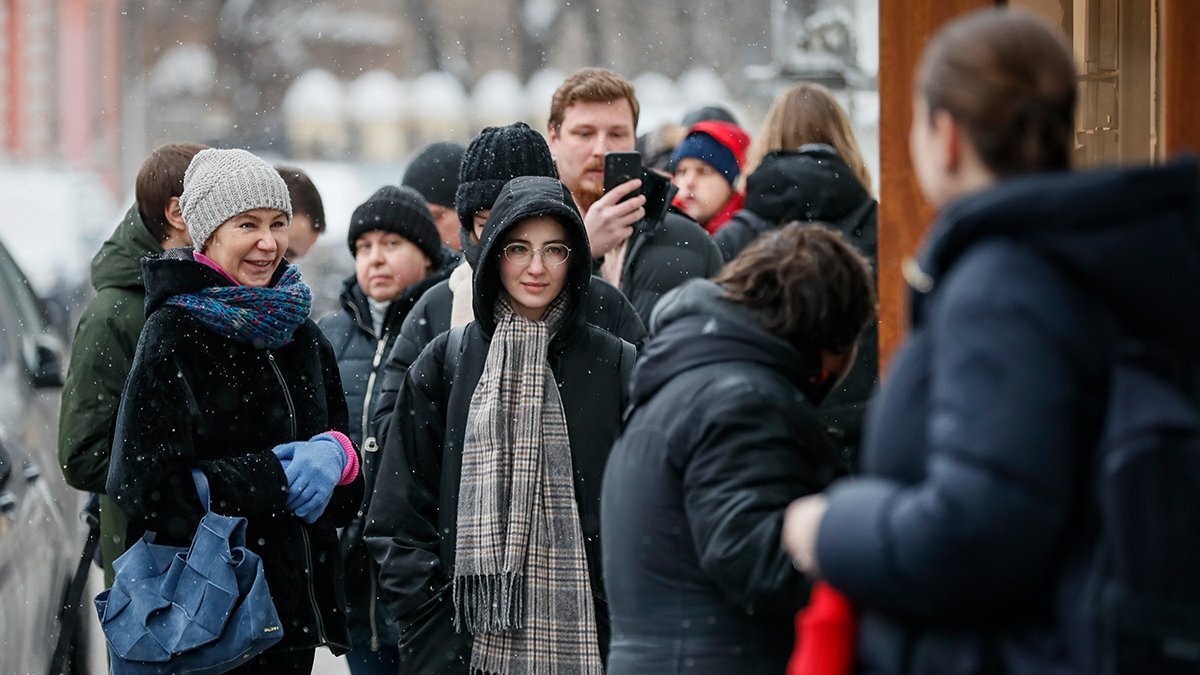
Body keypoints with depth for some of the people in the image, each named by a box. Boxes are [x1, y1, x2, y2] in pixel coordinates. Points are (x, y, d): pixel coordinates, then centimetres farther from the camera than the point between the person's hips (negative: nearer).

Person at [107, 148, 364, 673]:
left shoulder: (302, 337, 10)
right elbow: (145, 487, -16)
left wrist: (332, 455, -7)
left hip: (293, 605, 6)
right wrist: (274, 477, -15)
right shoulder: (173, 337, -9)